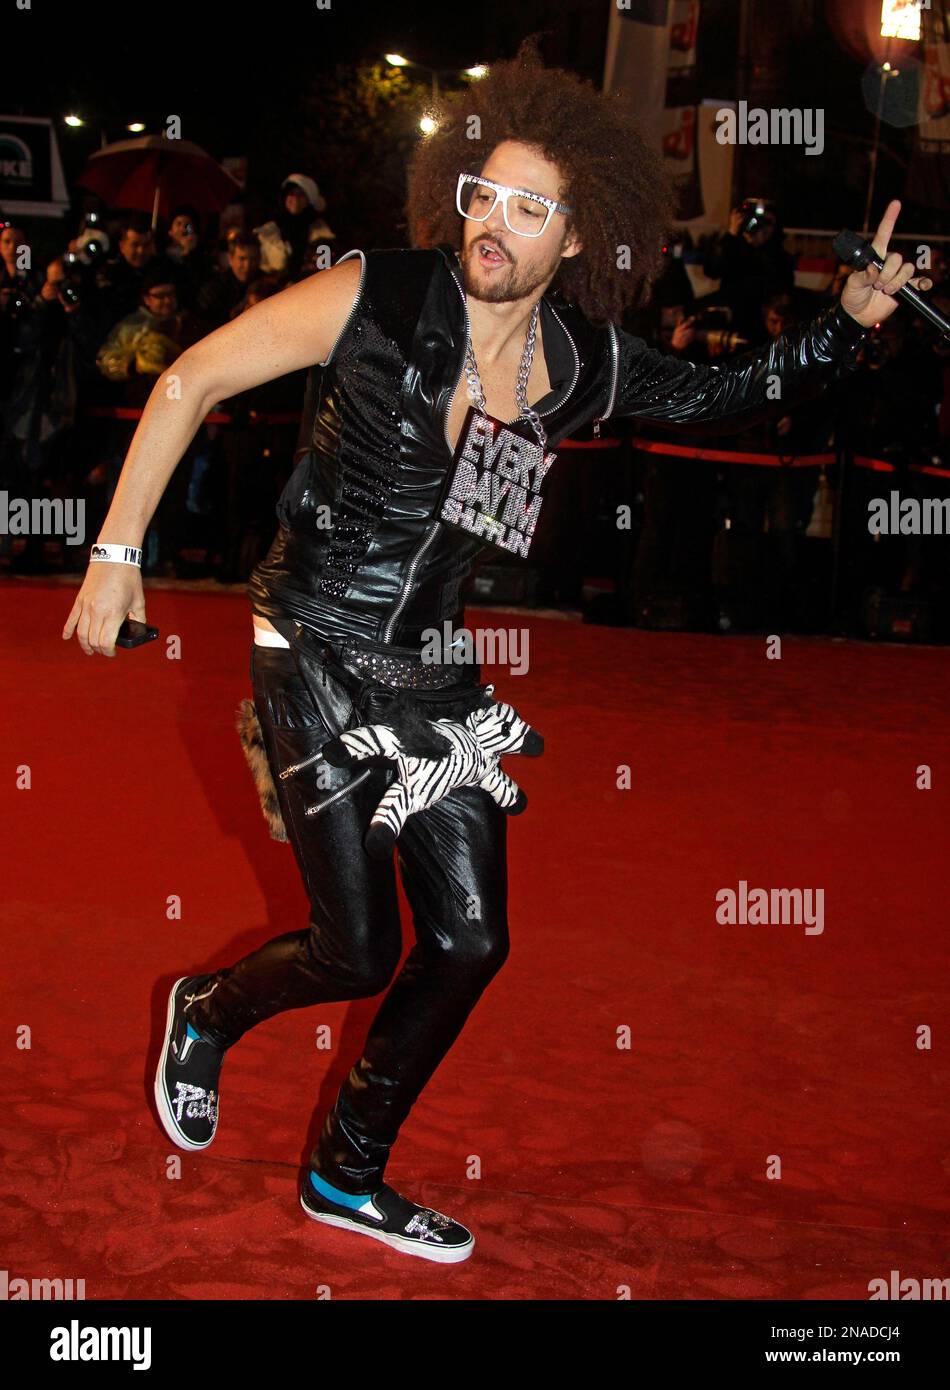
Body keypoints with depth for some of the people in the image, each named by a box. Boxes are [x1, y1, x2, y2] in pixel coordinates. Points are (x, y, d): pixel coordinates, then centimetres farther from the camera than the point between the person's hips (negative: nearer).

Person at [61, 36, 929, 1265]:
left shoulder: (587, 366, -1)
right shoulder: (378, 298, -15)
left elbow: (735, 394, 15)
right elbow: (191, 381, -8)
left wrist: (850, 319, 0)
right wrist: (116, 552, -8)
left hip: (434, 670, 5)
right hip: (314, 655, -5)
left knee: (470, 942, 5)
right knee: (360, 953, -3)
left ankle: (347, 1175, 25)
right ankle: (207, 1011, 32)